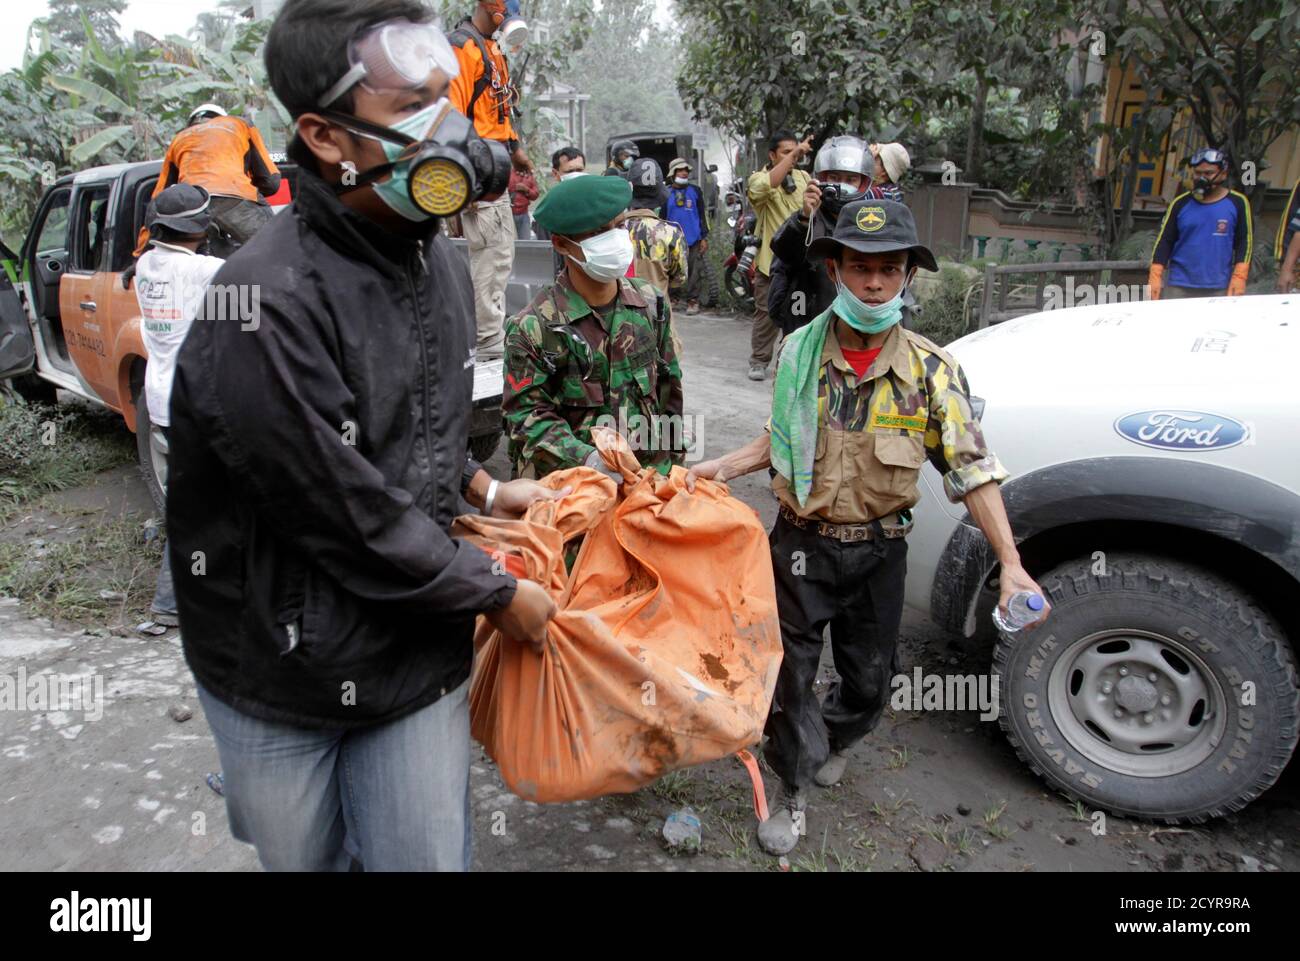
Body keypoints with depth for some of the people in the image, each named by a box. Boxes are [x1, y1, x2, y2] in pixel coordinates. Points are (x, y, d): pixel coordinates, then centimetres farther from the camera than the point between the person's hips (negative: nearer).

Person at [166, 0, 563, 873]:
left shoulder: (441, 262, 1)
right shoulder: (266, 306, -26)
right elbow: (352, 520, -23)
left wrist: (483, 489, 7)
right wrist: (501, 593, -12)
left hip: (419, 655, 5)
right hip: (278, 677, -5)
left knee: (429, 859, 14)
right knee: (302, 858, 19)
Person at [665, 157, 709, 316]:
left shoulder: (695, 191, 7)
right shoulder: (666, 193, 7)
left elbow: (702, 215, 8)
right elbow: (662, 217, 10)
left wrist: (704, 237, 2)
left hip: (693, 239, 0)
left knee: (695, 271, -2)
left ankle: (692, 300, 4)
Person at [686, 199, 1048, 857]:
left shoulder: (932, 370, -11)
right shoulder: (798, 352, -6)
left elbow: (973, 470, -12)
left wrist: (1010, 564, -20)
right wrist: (723, 467, -5)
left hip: (879, 550, 0)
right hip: (801, 544, 0)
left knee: (868, 680, 19)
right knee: (789, 675, 10)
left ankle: (833, 742, 52)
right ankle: (795, 792, 34)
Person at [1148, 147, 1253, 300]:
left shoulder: (1237, 203, 1)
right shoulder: (1181, 203, 4)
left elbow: (1245, 242, 3)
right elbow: (1164, 241, 5)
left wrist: (1239, 278, -4)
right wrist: (1155, 277, -3)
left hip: (1219, 290, 0)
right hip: (1178, 288, 1)